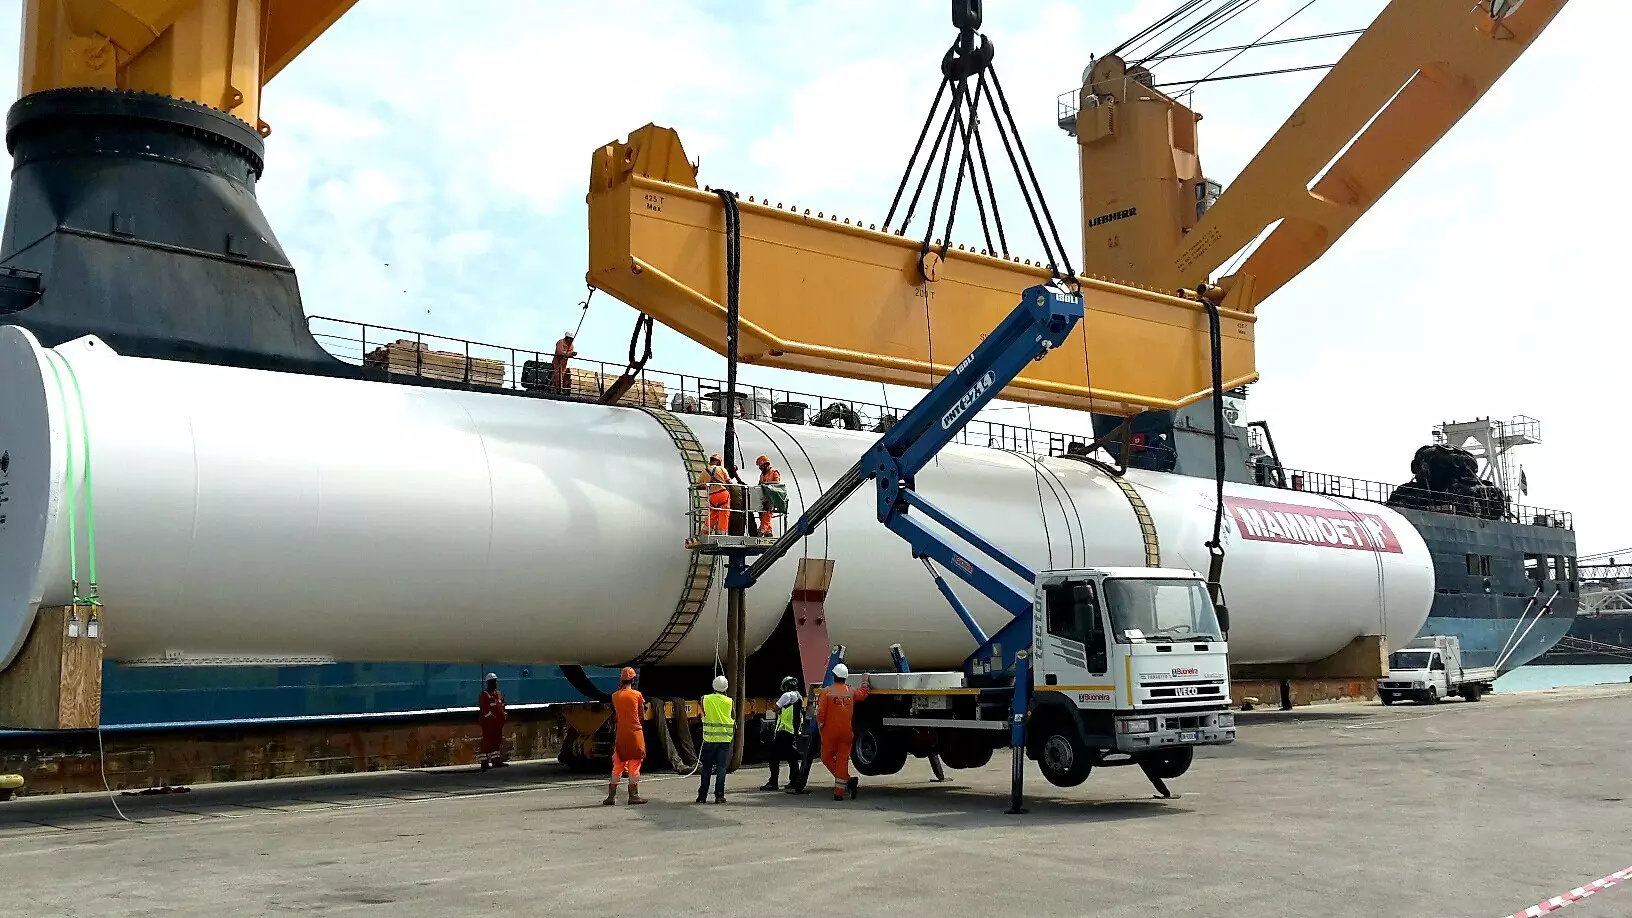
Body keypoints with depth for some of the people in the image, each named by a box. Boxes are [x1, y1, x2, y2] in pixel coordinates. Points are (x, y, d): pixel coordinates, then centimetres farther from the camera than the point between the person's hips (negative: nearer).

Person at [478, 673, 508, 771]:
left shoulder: (499, 694, 16)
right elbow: (484, 708, -16)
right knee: (487, 741, -6)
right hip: (488, 722, -8)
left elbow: (502, 706, 21)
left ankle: (496, 760, 18)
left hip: (498, 721, 8)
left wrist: (503, 716, 10)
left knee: (497, 740, 11)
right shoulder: (484, 695, -8)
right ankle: (484, 762, -3)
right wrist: (491, 716, -20)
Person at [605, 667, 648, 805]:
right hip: (635, 732, -3)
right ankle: (634, 795, 2)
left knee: (618, 765, 10)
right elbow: (641, 714, -3)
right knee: (634, 765, 2)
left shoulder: (615, 696, 2)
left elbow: (615, 715, 10)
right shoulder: (637, 695, -7)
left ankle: (611, 795, 10)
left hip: (621, 733, 3)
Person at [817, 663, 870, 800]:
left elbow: (820, 712, -12)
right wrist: (866, 683, 43)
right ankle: (839, 792, 3)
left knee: (827, 758, 10)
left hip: (830, 732, -3)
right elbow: (863, 694, 25)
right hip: (846, 732, 3)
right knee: (843, 760, 5)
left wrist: (820, 726, 4)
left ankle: (847, 780, -5)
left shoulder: (827, 691, -9)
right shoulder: (851, 692, 3)